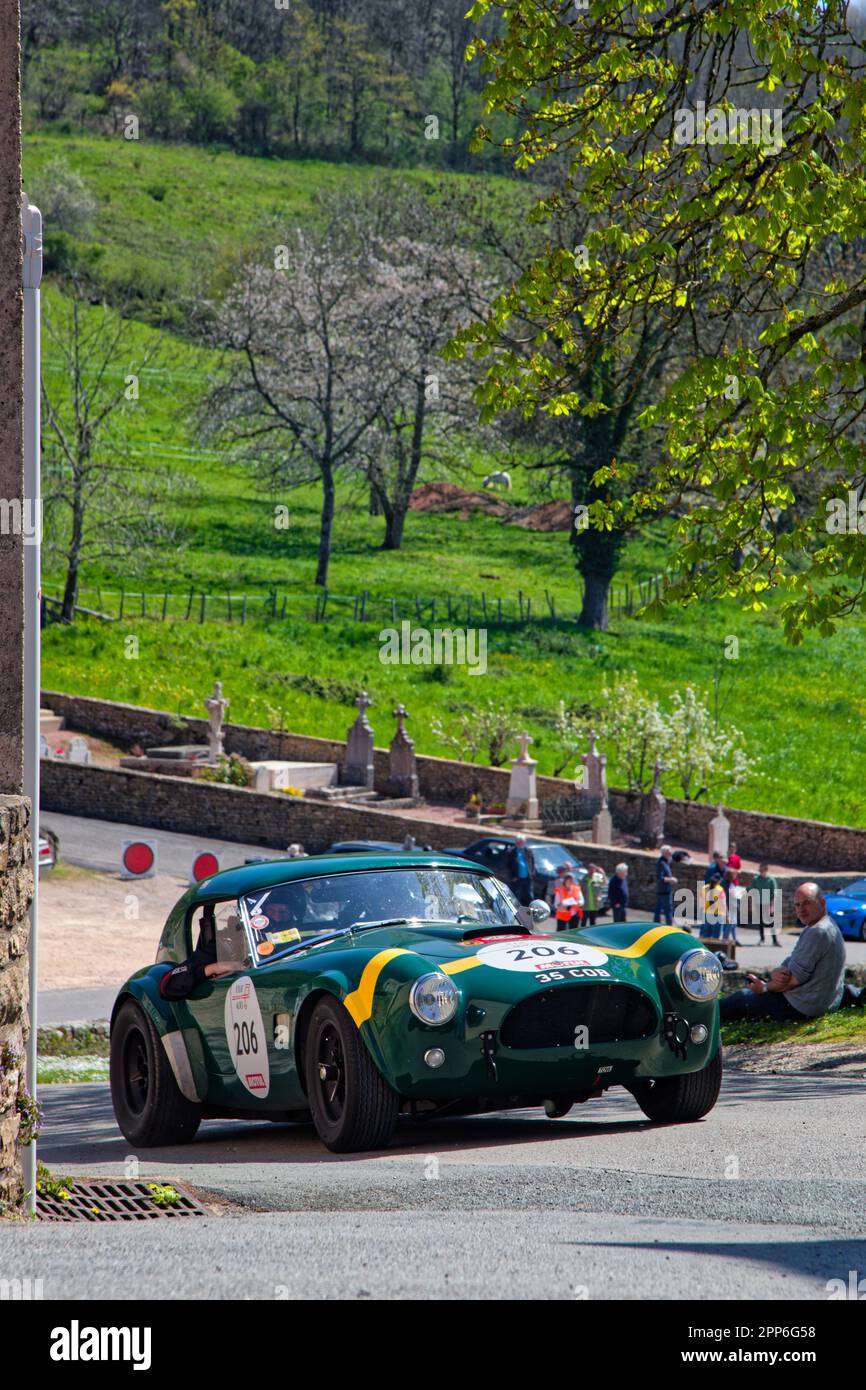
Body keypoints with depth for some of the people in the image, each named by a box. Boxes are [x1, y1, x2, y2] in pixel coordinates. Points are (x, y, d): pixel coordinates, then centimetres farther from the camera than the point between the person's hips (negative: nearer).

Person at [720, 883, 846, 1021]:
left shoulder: (818, 932, -24)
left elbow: (795, 979, -24)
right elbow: (789, 964, 12)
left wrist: (765, 987, -7)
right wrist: (776, 974, -13)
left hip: (804, 1008, -10)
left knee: (741, 998, 8)